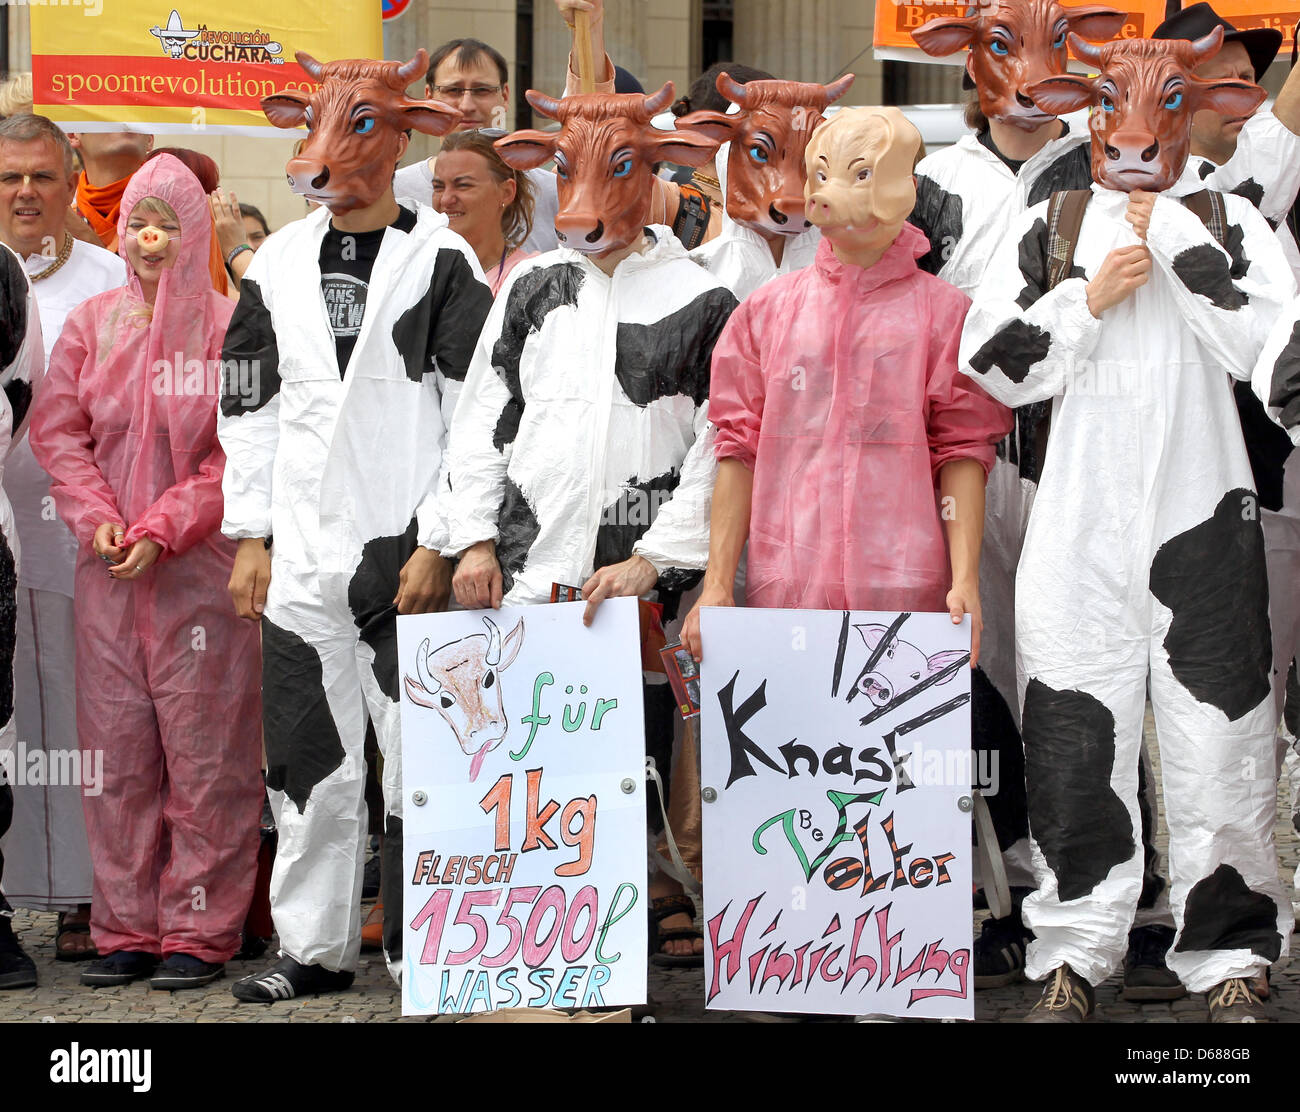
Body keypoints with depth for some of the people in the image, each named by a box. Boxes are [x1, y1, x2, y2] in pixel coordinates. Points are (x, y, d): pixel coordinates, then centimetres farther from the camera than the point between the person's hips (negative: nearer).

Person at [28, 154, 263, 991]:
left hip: (200, 569, -4)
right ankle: (127, 929, 13)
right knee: (117, 750, 6)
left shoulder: (229, 327, -3)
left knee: (203, 752, -1)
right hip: (109, 574, 4)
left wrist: (163, 529, -14)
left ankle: (199, 932, 5)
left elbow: (242, 452, -7)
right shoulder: (91, 324, 9)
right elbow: (57, 428, 9)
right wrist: (97, 517, -6)